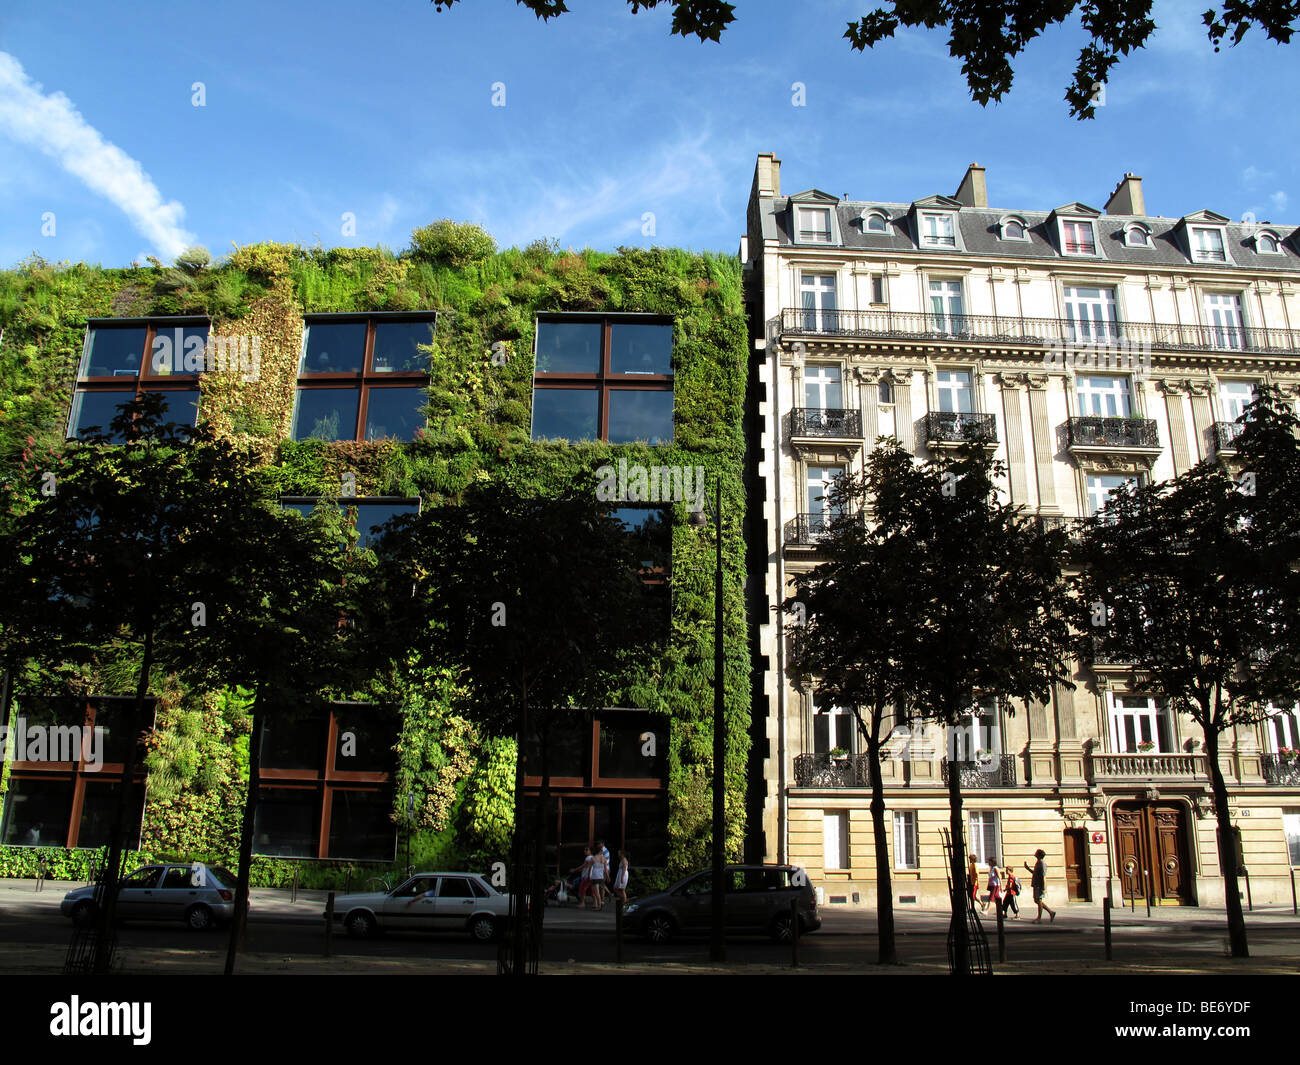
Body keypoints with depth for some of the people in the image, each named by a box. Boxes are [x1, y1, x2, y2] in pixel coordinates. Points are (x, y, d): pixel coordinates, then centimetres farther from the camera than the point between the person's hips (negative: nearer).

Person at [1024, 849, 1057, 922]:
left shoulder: (1042, 864, -16)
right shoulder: (1037, 863, 13)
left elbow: (1044, 877, -19)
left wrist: (1044, 888, -21)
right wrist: (1027, 868, 27)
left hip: (1040, 886, -10)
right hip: (1036, 885, 10)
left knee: (1039, 900, -3)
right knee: (1036, 900, 12)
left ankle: (1039, 917, 5)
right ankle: (1051, 912, 19)